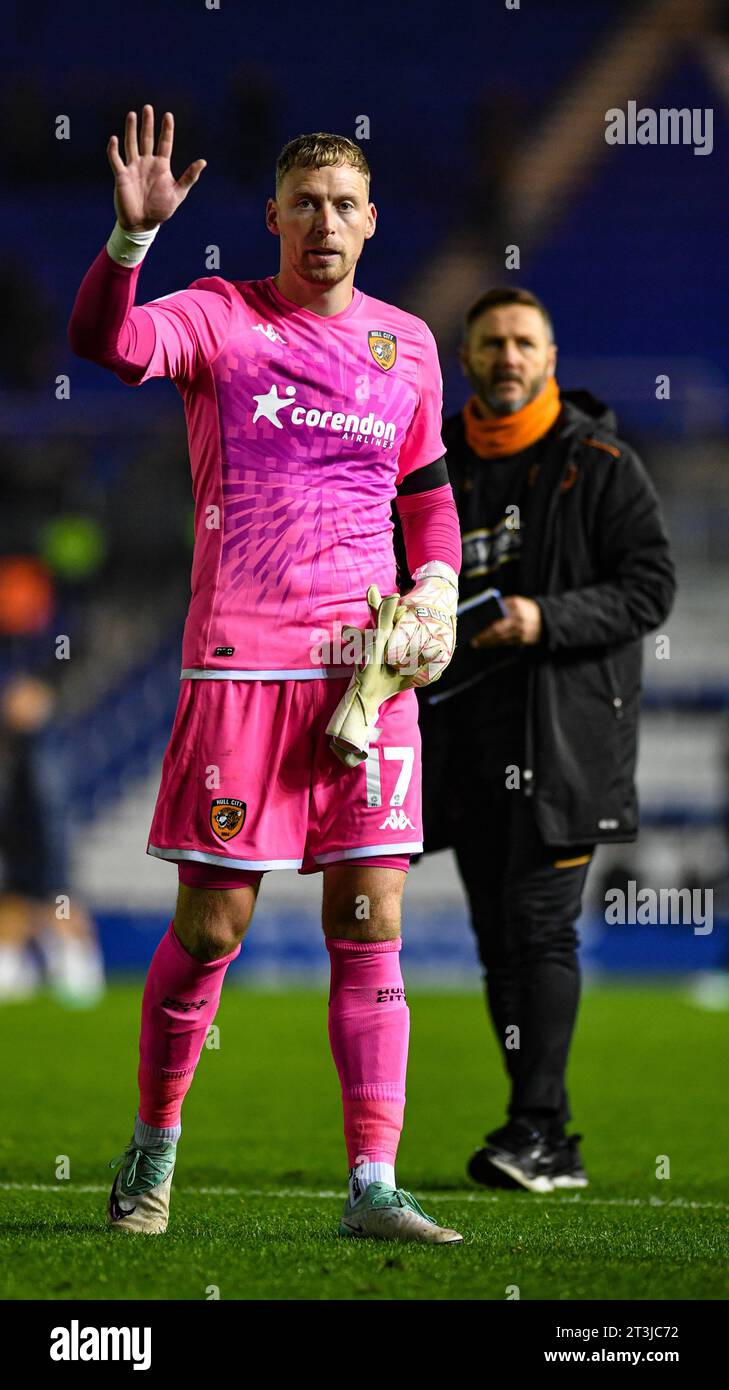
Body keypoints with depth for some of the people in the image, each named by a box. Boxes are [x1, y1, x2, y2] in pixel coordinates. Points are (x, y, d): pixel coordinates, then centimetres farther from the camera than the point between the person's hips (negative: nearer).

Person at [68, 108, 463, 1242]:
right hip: (240, 662, -3)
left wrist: (436, 590, 9)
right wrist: (133, 234, -34)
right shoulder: (221, 317, 1)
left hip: (369, 667, 3)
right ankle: (153, 1149, 20)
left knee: (370, 922, -2)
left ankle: (373, 1185, -2)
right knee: (214, 919, -1)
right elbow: (105, 342, -19)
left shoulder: (406, 342, 13)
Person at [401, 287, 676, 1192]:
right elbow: (405, 586, 25)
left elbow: (651, 585, -8)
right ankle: (549, 1145, 11)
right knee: (499, 938, 6)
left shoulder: (599, 463, -2)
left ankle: (535, 1130, -11)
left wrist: (546, 620, -19)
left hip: (564, 735, -6)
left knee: (540, 921, -12)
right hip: (466, 737, 6)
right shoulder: (435, 466, 13)